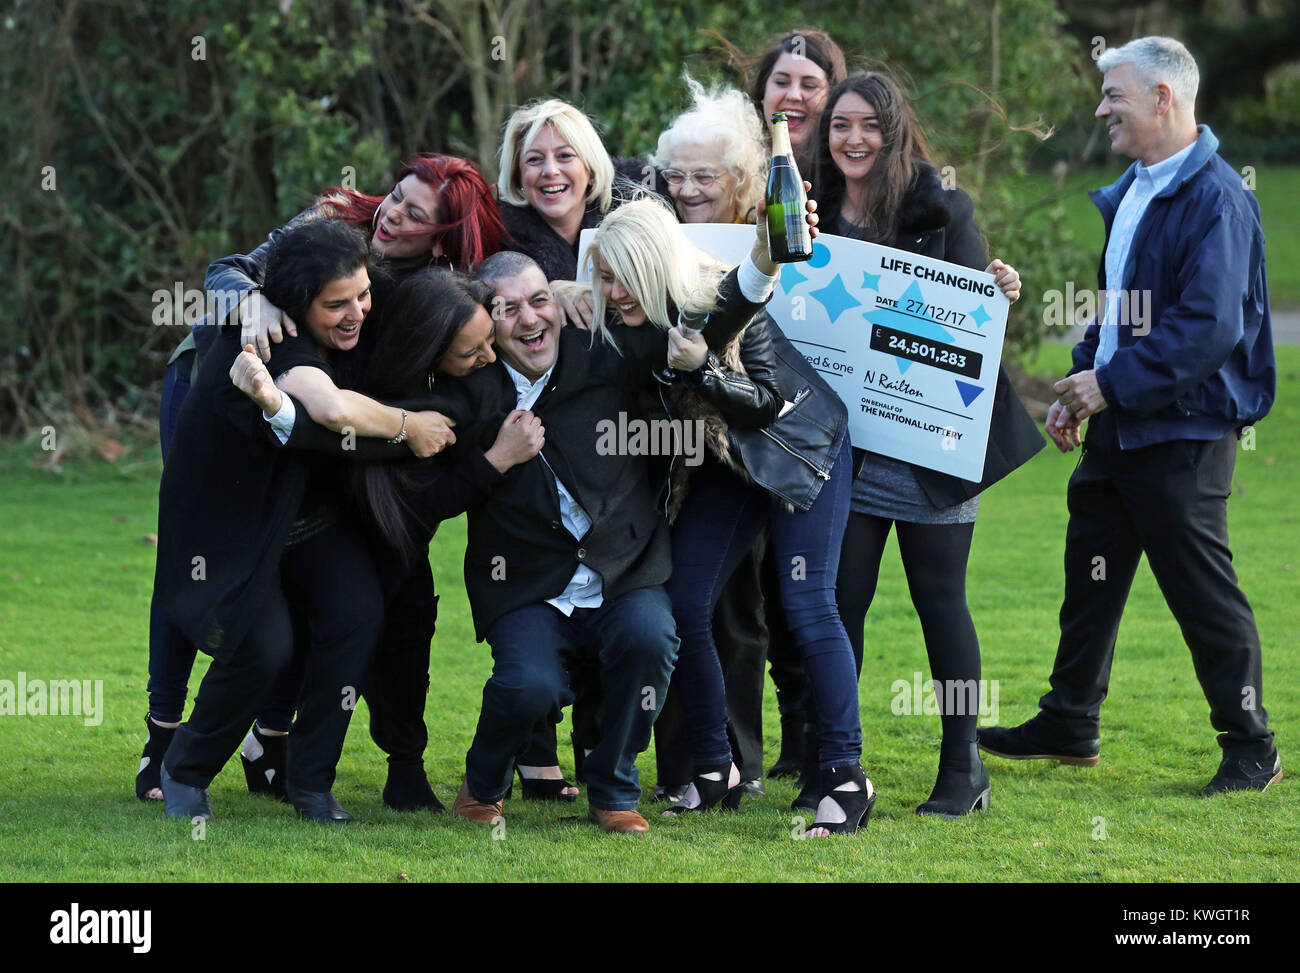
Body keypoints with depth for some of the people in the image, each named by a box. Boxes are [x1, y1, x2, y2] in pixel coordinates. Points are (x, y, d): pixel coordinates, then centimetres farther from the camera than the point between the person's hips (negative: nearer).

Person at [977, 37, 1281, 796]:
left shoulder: (1215, 198, -18)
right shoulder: (1129, 192, 12)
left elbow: (1210, 328, -25)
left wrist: (1113, 383, -22)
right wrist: (1081, 384, 11)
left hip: (1185, 433, -9)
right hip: (1117, 428, 9)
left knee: (1202, 590, -3)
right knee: (1090, 576, 15)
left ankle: (1252, 750, 7)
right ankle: (1069, 726, 26)